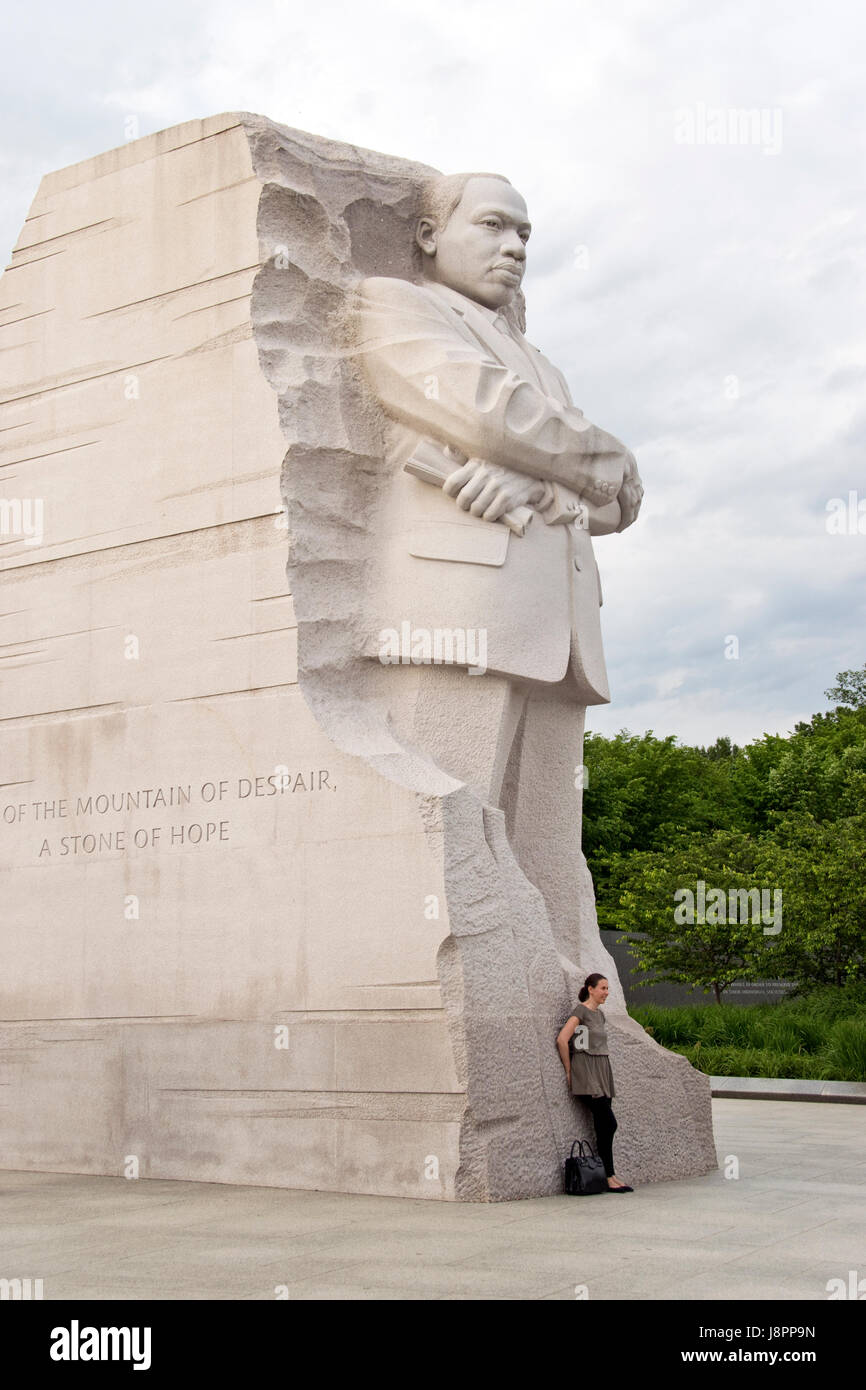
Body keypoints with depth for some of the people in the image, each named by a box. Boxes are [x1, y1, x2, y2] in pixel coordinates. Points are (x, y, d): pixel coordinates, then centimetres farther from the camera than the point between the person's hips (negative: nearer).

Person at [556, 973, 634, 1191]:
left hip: (602, 1072, 8)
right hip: (587, 1075, -8)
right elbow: (562, 1040, -17)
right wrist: (569, 1070, -11)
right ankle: (609, 1177, -8)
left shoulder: (599, 1014, 16)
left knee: (604, 1127, 4)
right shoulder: (581, 1011, -9)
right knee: (609, 1123, -12)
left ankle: (608, 1176, 5)